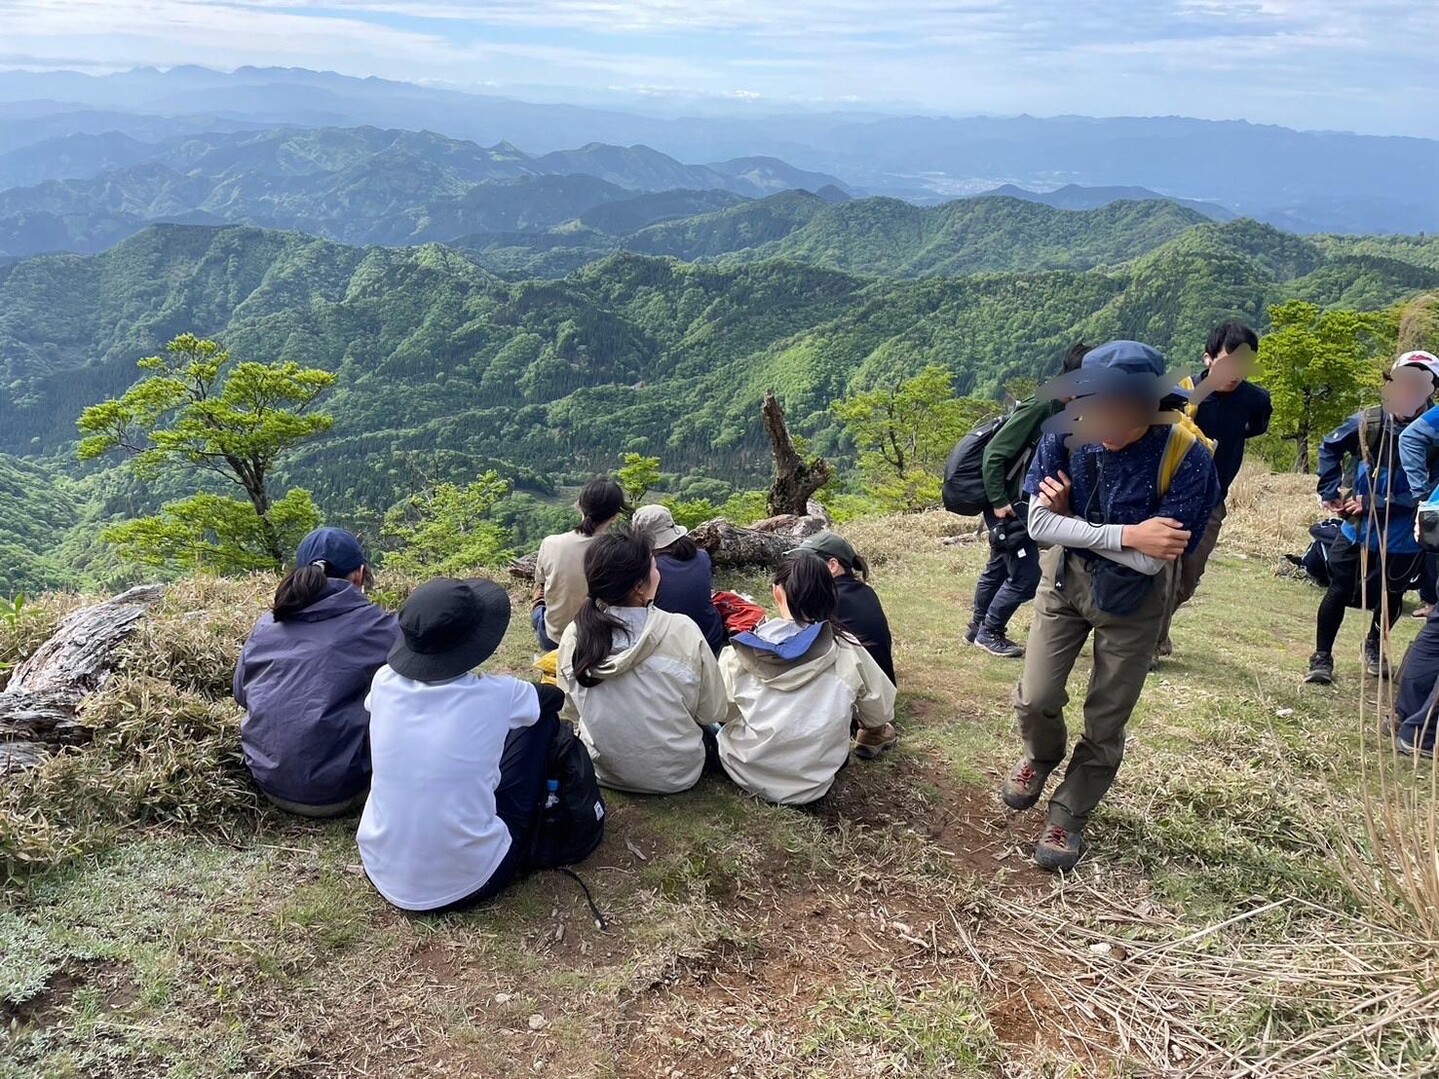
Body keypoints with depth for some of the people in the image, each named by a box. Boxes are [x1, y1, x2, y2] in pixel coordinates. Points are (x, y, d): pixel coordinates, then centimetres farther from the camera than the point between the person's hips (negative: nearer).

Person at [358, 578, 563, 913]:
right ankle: (523, 852, 29)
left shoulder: (384, 684, -7)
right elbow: (555, 697, 9)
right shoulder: (496, 696, -15)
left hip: (383, 875, 4)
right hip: (470, 882, -4)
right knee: (542, 719, 9)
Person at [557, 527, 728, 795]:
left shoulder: (574, 636, -16)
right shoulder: (683, 632, -25)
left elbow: (571, 708, 1)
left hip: (603, 772, 3)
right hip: (675, 775, -2)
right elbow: (712, 712, -12)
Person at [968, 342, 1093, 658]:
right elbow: (994, 454, -22)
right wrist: (999, 502, -21)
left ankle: (978, 626, 34)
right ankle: (990, 632, 10)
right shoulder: (1040, 407, -22)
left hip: (1027, 504, 9)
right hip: (1008, 504, -9)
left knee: (999, 567, 19)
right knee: (1026, 576, -5)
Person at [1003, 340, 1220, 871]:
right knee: (1035, 699, 0)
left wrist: (1071, 521, -26)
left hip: (1132, 598, -2)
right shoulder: (1070, 430, -21)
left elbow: (1153, 560, -27)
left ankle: (1068, 817, 30)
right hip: (1065, 577, 2)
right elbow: (1038, 524, -22)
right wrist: (1127, 535, -30)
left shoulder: (1187, 458, -29)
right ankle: (1042, 755, 36)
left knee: (1105, 723, 8)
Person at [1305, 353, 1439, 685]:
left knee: (1390, 596, 17)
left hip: (1401, 538, -1)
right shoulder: (1368, 422, -8)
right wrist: (1330, 491, 6)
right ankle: (1322, 658, 14)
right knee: (1339, 591, 2)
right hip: (1358, 528, 1)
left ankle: (1374, 647, 43)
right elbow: (1330, 447, 12)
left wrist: (1373, 502, -21)